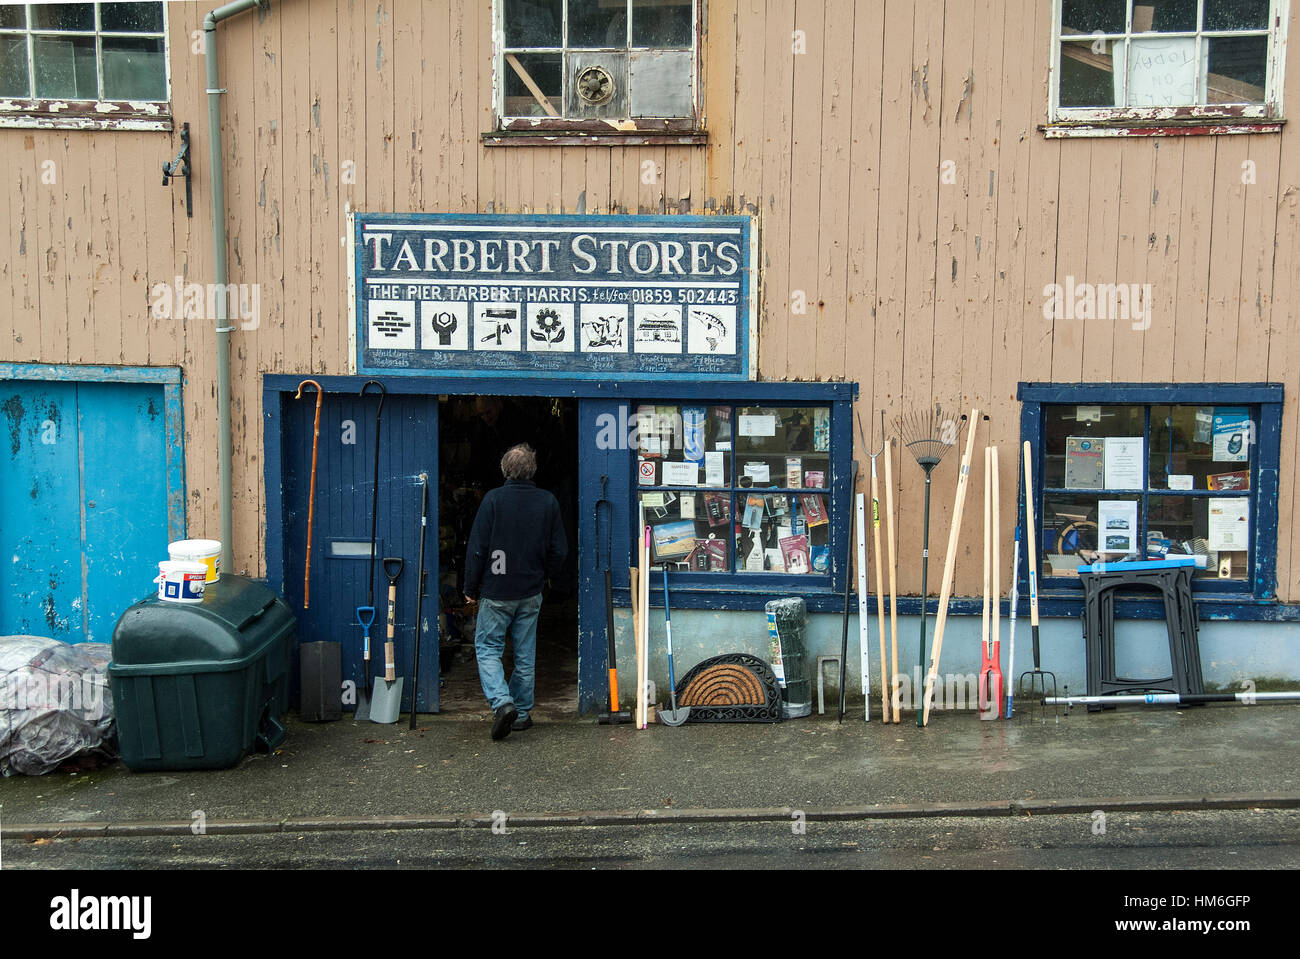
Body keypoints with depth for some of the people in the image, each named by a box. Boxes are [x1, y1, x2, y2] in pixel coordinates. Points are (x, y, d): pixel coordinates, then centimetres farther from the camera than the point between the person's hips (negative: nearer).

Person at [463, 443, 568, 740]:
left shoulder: (494, 499, -11)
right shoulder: (548, 501, -1)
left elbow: (477, 548, -10)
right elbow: (559, 551, 4)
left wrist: (471, 589, 0)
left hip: (496, 592, -3)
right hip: (531, 592, 3)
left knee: (487, 649, 6)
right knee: (525, 655, 12)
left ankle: (502, 702, -13)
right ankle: (522, 713, 19)